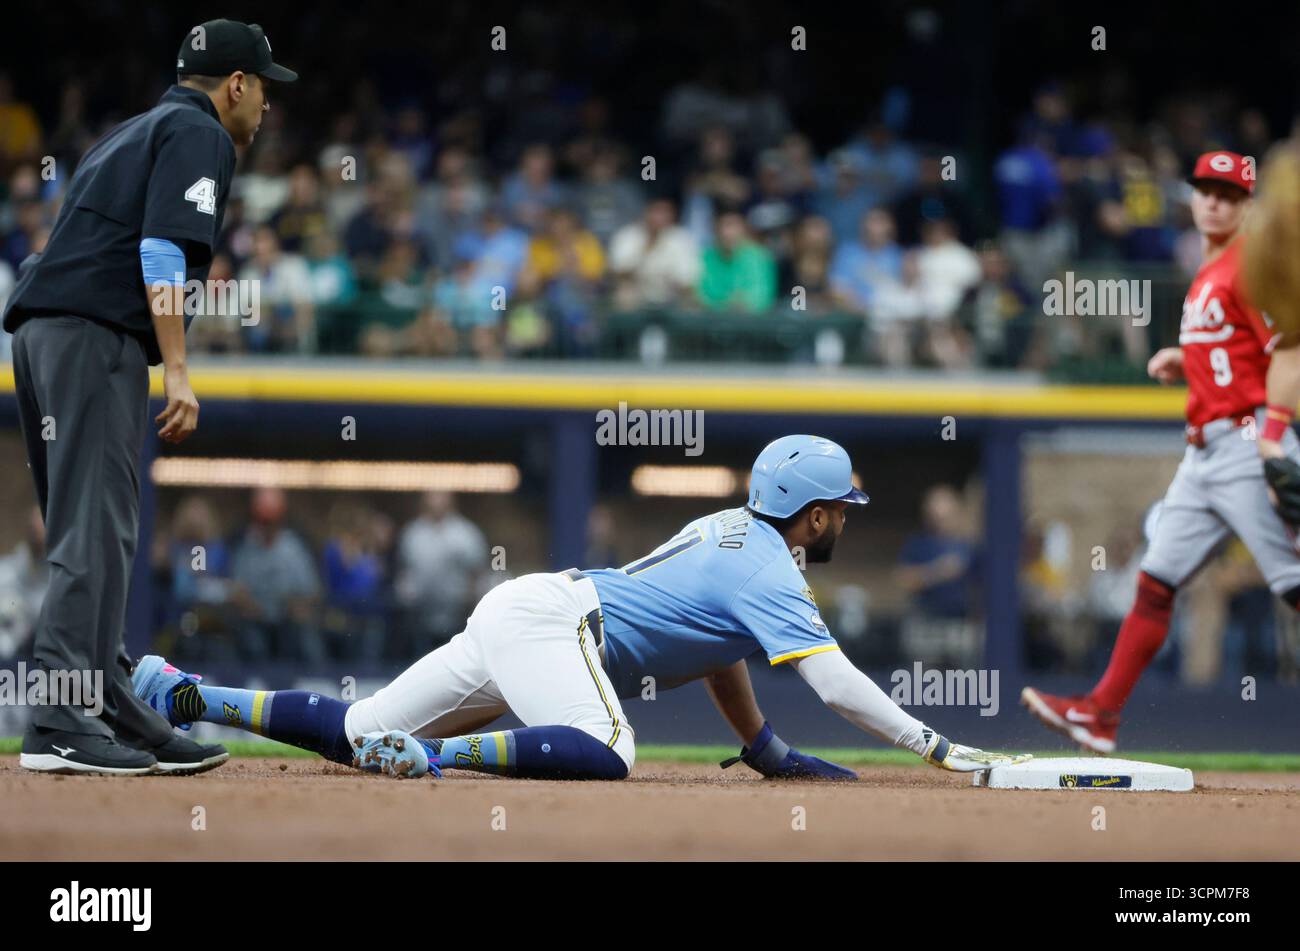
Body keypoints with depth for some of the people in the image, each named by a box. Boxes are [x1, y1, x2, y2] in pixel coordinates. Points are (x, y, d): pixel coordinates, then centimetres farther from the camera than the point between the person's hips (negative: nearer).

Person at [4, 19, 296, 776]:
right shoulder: (201, 136, 0)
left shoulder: (133, 134, 29)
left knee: (92, 534, 11)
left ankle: (119, 717, 13)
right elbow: (164, 250, -14)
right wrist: (177, 370, -18)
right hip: (97, 334, -10)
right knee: (97, 530, -14)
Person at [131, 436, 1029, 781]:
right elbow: (837, 682, -18)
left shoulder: (732, 530, 20)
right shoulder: (770, 573, -9)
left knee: (358, 735, 8)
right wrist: (941, 751, -15)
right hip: (547, 621, -10)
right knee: (604, 754, -35)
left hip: (516, 612, 10)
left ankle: (180, 694, 6)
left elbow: (710, 642, 31)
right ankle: (434, 755, -36)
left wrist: (770, 751, 30)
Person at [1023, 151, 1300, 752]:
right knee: (1156, 581, 5)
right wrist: (1184, 363, 12)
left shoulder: (1250, 267, -8)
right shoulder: (1208, 276, 21)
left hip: (1248, 443, -9)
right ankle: (1101, 713, 4)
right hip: (1204, 449, 9)